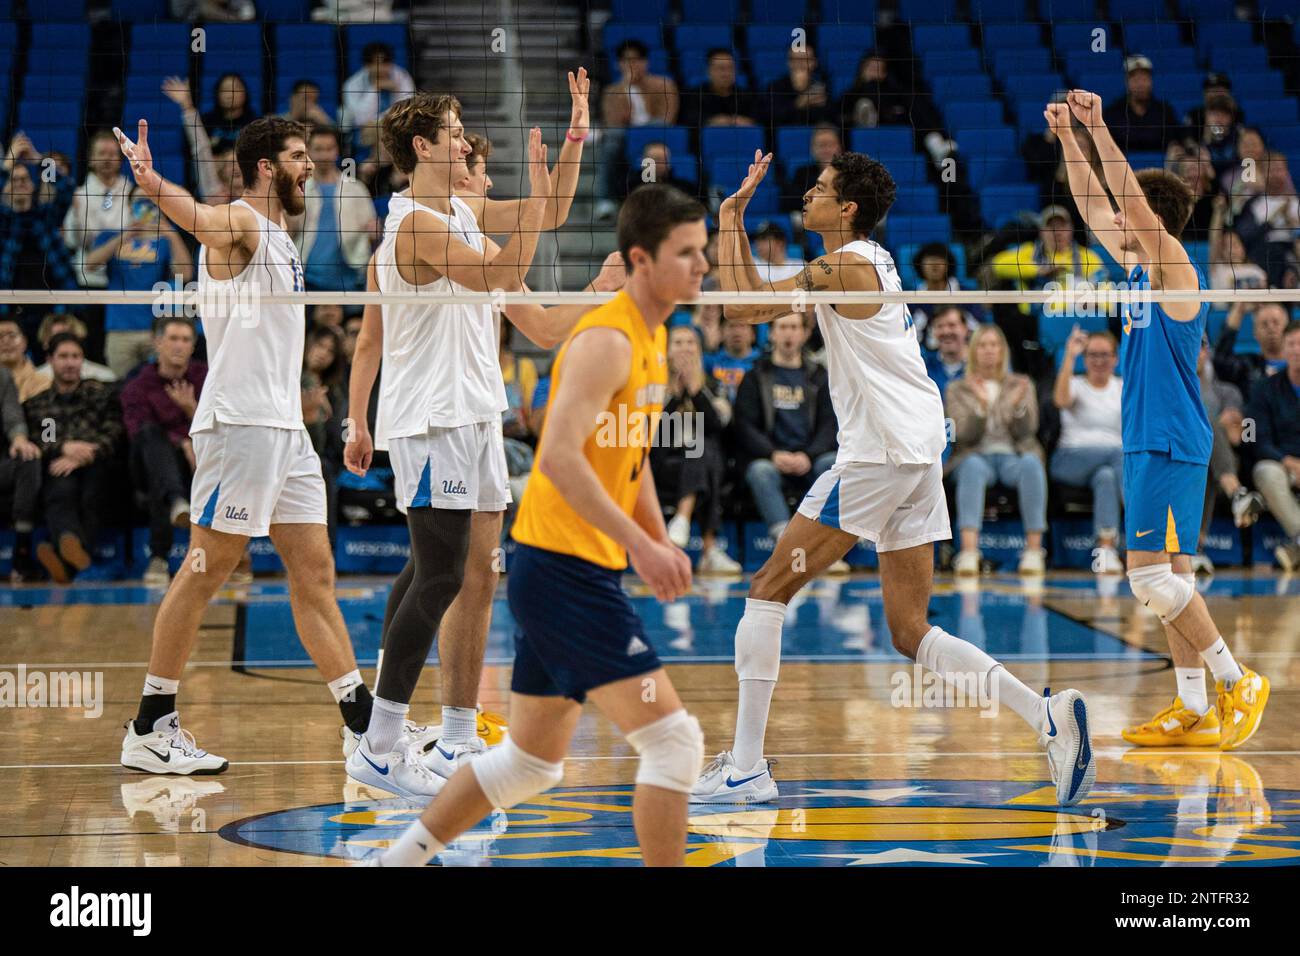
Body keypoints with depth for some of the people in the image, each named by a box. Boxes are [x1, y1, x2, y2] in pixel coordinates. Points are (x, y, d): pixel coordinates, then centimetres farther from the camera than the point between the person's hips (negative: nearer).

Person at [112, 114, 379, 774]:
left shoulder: (278, 236, 19)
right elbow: (196, 217, -33)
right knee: (205, 570, -6)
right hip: (239, 421, -9)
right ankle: (149, 728, -1)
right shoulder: (238, 223, -8)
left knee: (315, 574, 10)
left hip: (285, 428, 9)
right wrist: (150, 181, -52)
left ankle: (364, 724, 13)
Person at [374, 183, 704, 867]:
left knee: (532, 761, 19)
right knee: (674, 740, -12)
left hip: (568, 571, 10)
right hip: (566, 570, -10)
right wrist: (639, 545, -28)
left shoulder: (650, 337, 14)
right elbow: (559, 456, -27)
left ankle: (397, 861, 28)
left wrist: (660, 542, 14)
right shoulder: (606, 339, -17)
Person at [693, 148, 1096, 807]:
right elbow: (759, 301, 25)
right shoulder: (870, 261, 19)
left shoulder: (846, 265, -10)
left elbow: (742, 306, -13)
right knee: (911, 633, 8)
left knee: (769, 589, -4)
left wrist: (728, 221, 0)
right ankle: (1047, 714, -6)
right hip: (919, 455, 10)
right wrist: (736, 223, 20)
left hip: (880, 455, -10)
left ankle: (746, 766, -5)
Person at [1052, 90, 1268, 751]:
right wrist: (1069, 136, 15)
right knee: (1169, 579, 8)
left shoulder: (1175, 268, -10)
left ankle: (1238, 681, -4)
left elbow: (1135, 202, -21)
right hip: (1147, 443, 9)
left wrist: (1100, 129, -20)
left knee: (1151, 577, -13)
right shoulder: (1137, 266, 13)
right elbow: (1094, 206, 19)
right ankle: (1194, 711, 10)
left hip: (1172, 445, -9)